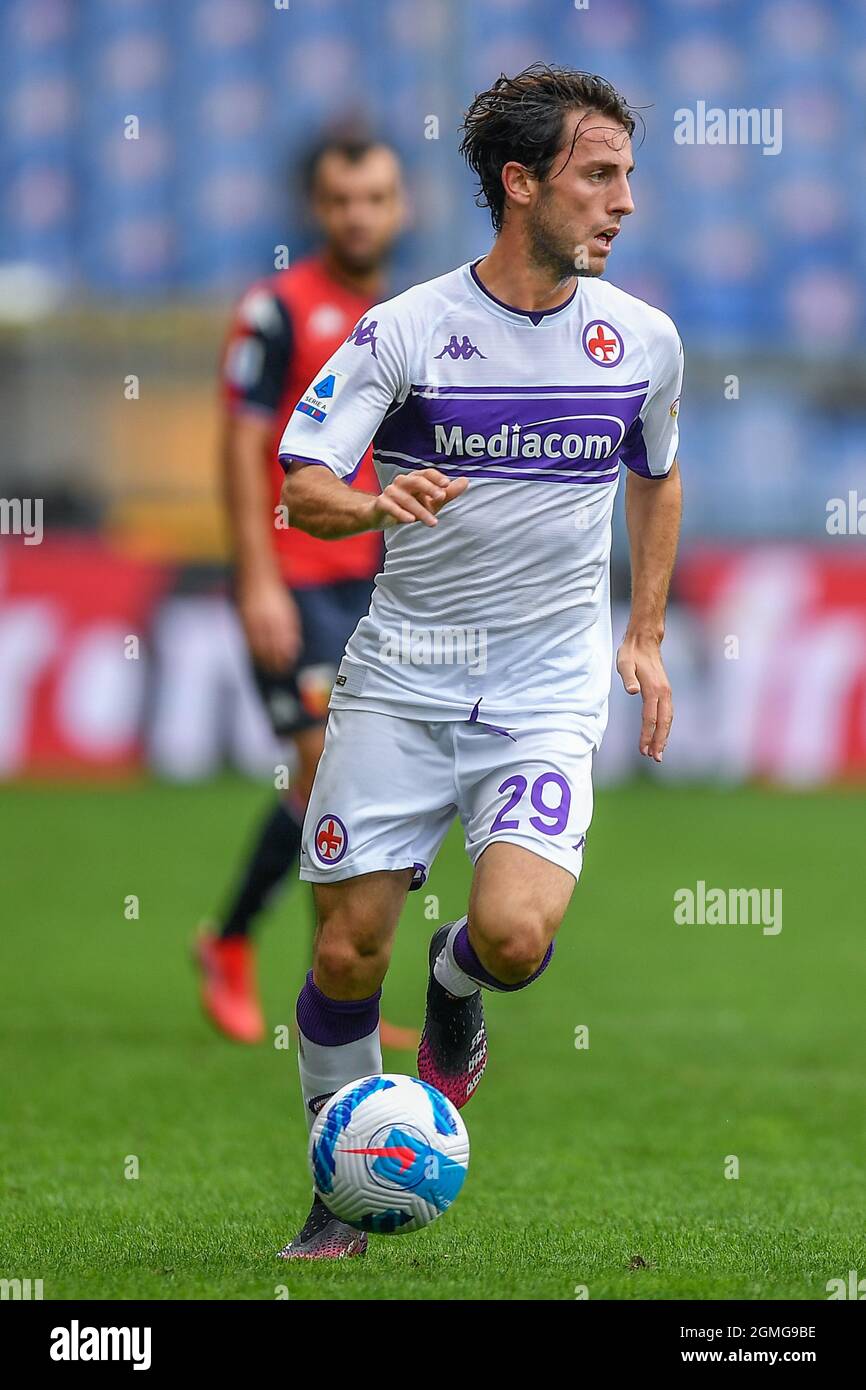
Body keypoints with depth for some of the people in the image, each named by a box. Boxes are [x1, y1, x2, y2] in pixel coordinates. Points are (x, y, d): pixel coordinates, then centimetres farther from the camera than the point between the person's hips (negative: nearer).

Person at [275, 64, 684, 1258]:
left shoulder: (643, 340, 2)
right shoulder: (405, 330, -7)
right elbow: (302, 487, -10)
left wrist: (645, 638, 17)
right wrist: (376, 505, -31)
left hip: (549, 688, 1)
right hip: (400, 678, -1)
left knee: (516, 933, -21)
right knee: (346, 954, 0)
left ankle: (455, 986, 16)